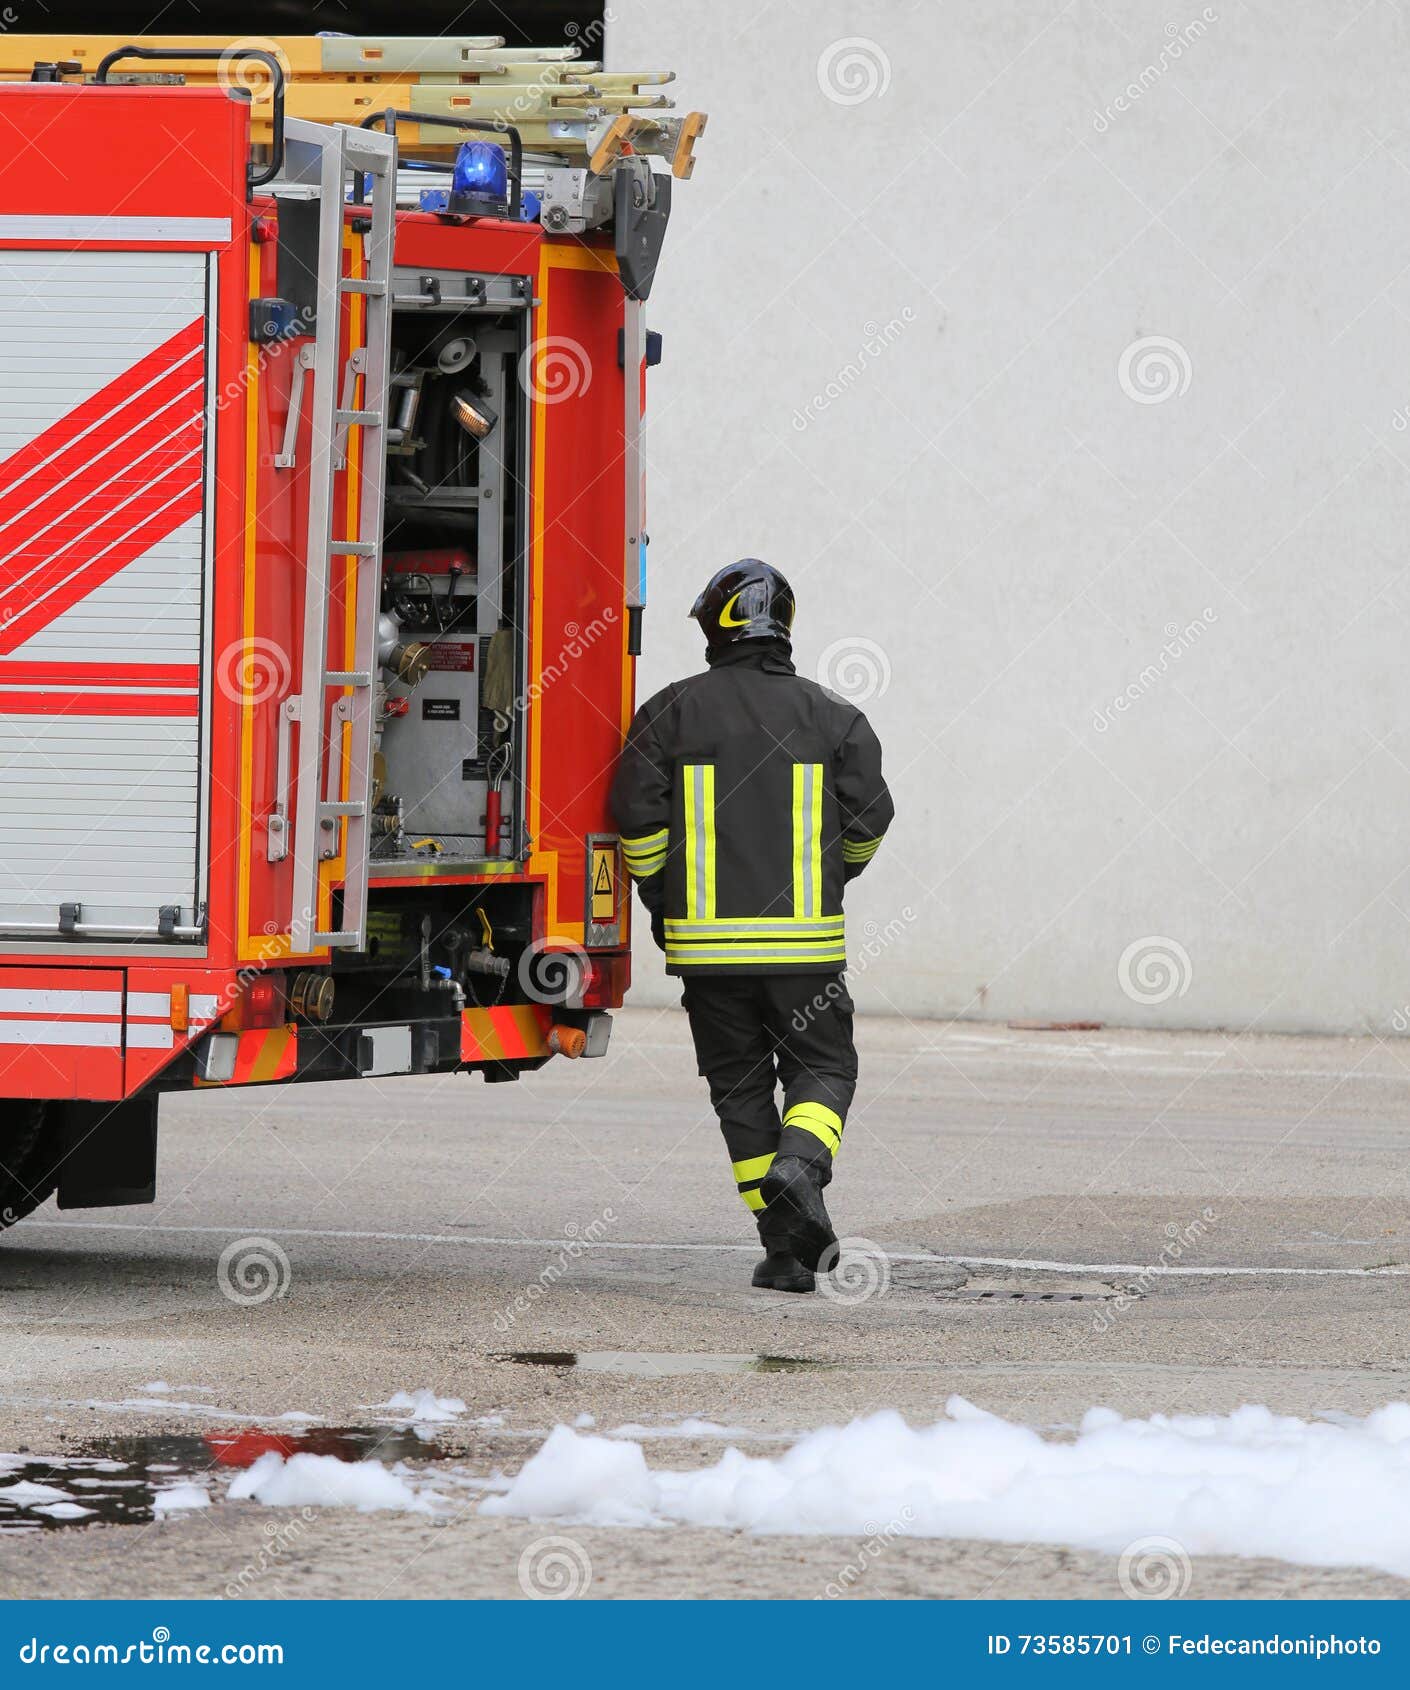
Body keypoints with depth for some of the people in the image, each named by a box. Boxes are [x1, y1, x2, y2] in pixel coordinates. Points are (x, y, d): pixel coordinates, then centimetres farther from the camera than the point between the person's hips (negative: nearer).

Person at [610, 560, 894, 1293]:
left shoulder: (670, 712, 0)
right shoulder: (832, 717, 1)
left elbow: (638, 820, -4)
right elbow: (868, 819, 1)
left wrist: (661, 904, 12)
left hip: (707, 940, 0)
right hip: (805, 941, 0)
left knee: (740, 1088, 9)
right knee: (822, 1068, 11)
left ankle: (785, 1249, 5)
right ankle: (800, 1166, -21)